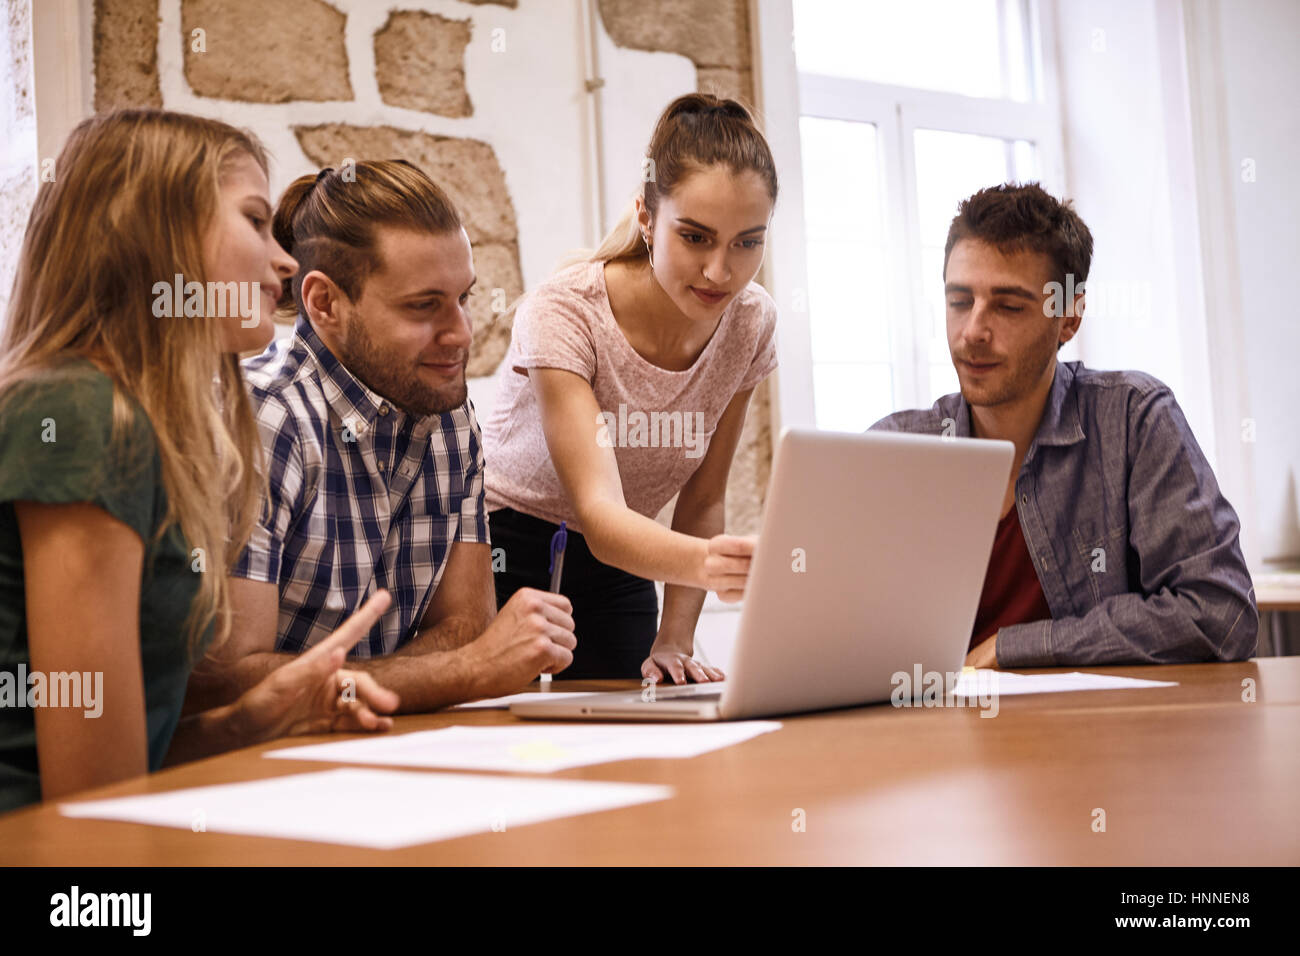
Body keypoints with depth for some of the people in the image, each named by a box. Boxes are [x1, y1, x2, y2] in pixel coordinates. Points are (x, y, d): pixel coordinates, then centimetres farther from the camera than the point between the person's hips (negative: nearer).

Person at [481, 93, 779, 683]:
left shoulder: (749, 323, -11)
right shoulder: (562, 313, -27)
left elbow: (702, 498, -1)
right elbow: (599, 515, -38)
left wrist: (675, 639, -11)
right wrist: (704, 562, -57)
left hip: (616, 570, 4)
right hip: (500, 554, -4)